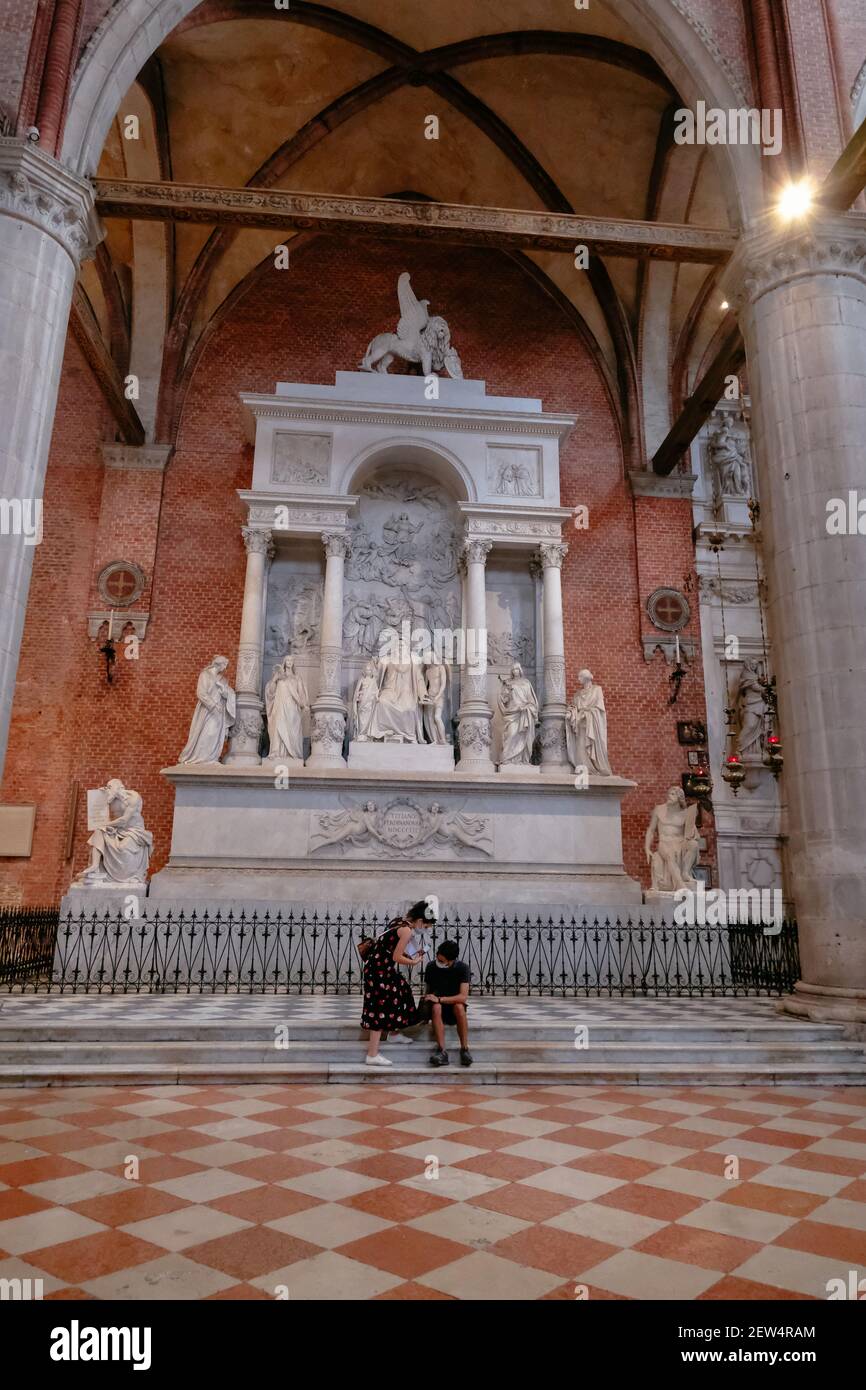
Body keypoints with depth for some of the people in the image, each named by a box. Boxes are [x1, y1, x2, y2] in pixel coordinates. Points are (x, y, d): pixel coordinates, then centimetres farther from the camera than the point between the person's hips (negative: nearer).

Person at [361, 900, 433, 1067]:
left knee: (400, 990, 24)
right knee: (381, 1007, -5)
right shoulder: (407, 930, -18)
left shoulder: (399, 921, 9)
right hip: (379, 969, -10)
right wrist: (414, 962, -3)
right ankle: (372, 1055, -1)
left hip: (379, 965, 10)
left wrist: (410, 955, 12)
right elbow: (397, 957, -17)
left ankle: (393, 1033, 39)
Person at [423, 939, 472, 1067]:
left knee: (459, 1006, -36)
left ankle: (465, 1049, -32)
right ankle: (442, 1052, -42)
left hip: (454, 1005, -1)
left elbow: (463, 997, -25)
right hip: (439, 1009, 1)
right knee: (436, 1007, -34)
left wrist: (439, 999, -31)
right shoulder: (431, 967, -8)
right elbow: (428, 991, 3)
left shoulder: (462, 968, -16)